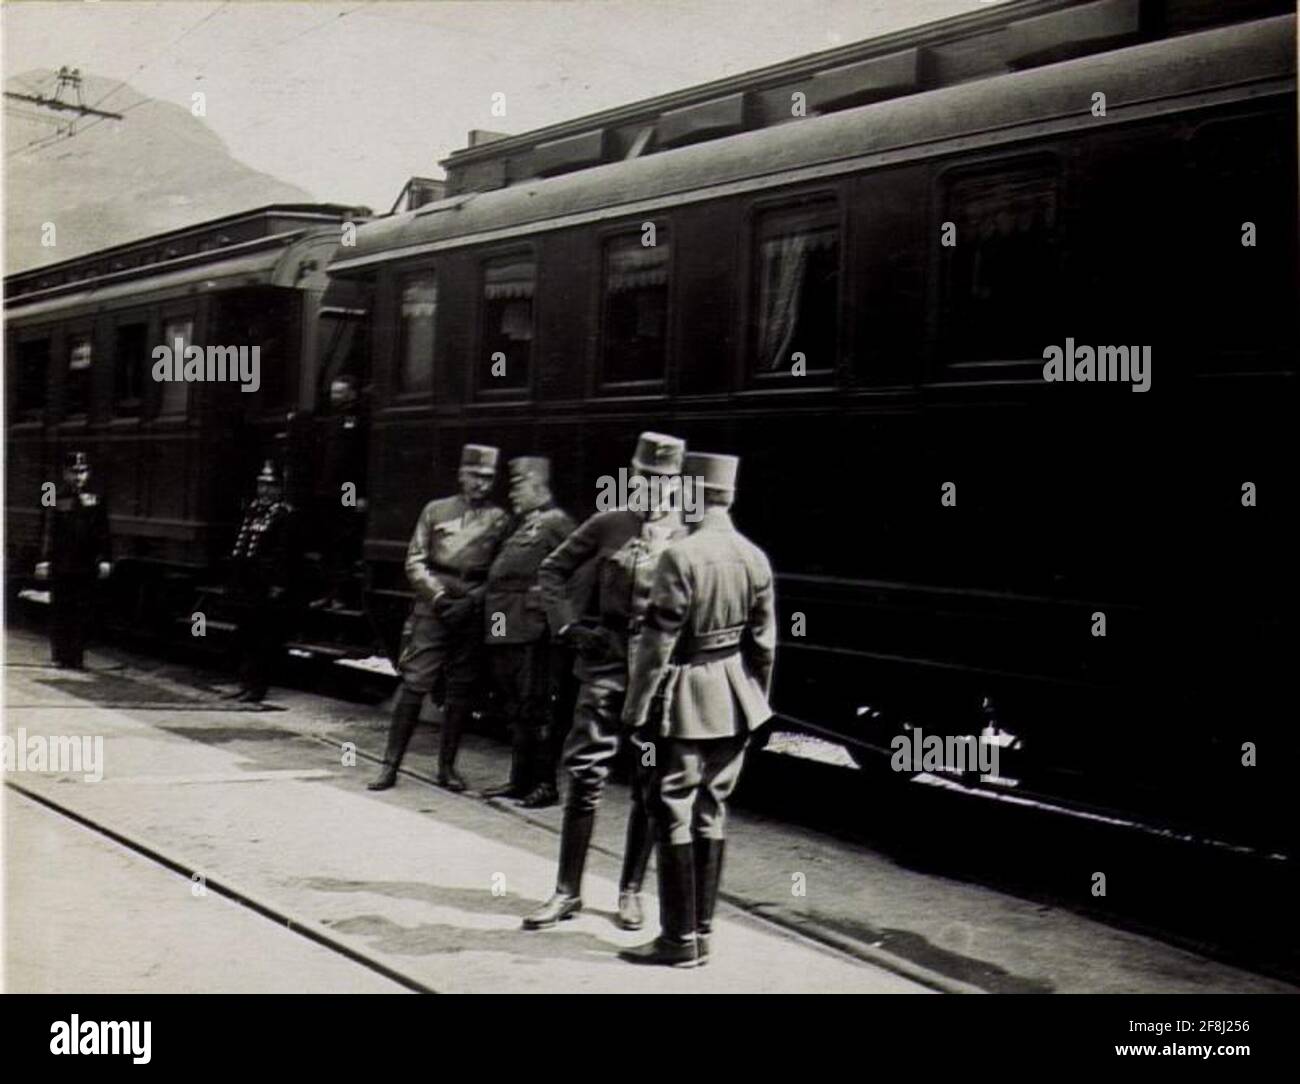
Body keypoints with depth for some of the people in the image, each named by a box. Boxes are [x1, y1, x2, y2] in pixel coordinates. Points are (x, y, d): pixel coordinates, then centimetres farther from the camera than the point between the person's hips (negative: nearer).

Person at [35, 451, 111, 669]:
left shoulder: (95, 500, 6)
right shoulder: (57, 499, 2)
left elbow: (103, 534, 7)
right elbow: (48, 533, 0)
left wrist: (105, 560, 0)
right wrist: (44, 560, -6)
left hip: (86, 567, 1)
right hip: (60, 566, -1)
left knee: (83, 613, 2)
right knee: (60, 610, 2)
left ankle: (76, 657, 8)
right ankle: (60, 655, 11)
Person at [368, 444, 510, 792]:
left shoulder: (499, 521, 8)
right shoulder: (436, 510, 9)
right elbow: (415, 561, 6)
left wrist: (471, 601, -9)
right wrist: (437, 595, -7)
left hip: (473, 615, 1)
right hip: (432, 608, -1)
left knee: (461, 691, 5)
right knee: (413, 684, -5)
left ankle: (447, 767, 16)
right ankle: (390, 765, 0)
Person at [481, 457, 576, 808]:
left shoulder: (556, 524, -6)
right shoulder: (521, 525, 22)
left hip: (529, 634, -9)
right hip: (502, 633, 9)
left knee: (533, 710, -6)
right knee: (514, 710, 13)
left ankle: (544, 783, -1)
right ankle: (521, 779, 20)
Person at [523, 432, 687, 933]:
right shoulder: (607, 525, 3)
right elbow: (552, 571, 12)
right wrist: (568, 624, 0)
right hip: (606, 662, 1)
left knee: (649, 788, 7)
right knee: (584, 778, 0)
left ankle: (631, 891, 20)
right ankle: (567, 891, 9)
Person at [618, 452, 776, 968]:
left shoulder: (680, 556, -17)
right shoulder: (755, 558, 2)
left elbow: (657, 643, -16)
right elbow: (764, 642, 8)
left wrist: (637, 709, -8)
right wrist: (756, 701, 19)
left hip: (687, 698, -7)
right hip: (736, 697, 7)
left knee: (674, 815, 2)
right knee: (711, 812, 14)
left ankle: (680, 939, 5)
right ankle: (702, 930, 21)